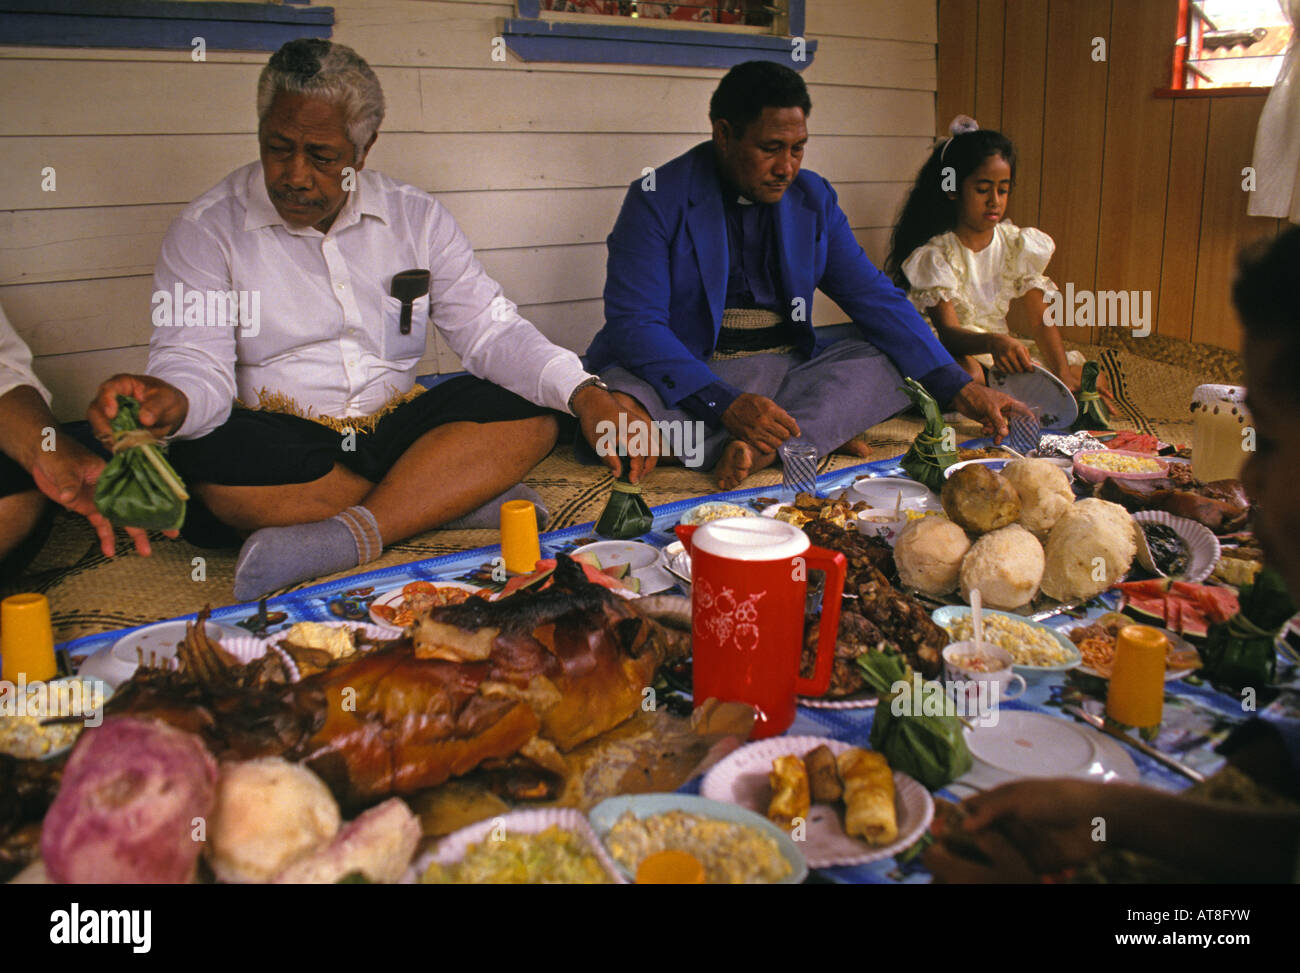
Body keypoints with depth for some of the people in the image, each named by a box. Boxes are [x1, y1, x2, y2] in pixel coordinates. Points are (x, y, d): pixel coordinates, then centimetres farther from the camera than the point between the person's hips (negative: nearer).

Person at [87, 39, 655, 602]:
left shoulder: (416, 217, 6)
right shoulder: (207, 230, -2)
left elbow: (490, 331, 1)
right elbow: (195, 362, -10)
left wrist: (586, 396, -16)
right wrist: (170, 401, -36)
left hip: (394, 427, 2)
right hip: (280, 439, -2)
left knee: (532, 416, -20)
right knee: (217, 473, -36)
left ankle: (344, 537, -31)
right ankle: (458, 494, -21)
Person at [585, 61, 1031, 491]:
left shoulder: (813, 198, 8)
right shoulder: (658, 198, -7)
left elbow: (875, 298, 8)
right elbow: (634, 324, -16)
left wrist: (959, 387, -4)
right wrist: (724, 404, -30)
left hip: (787, 369, 5)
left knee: (888, 359, -14)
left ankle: (762, 448, -34)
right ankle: (820, 434, -28)